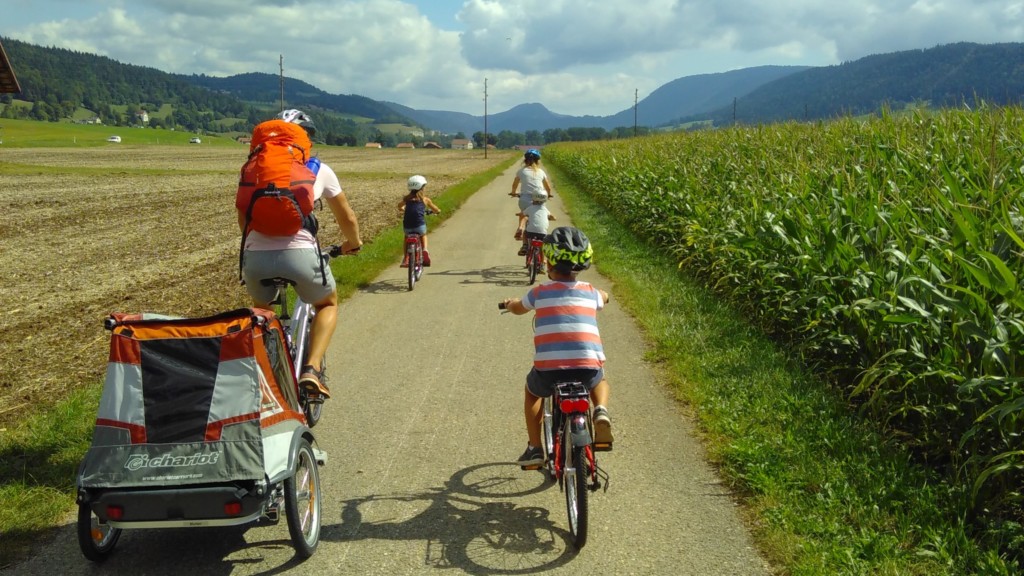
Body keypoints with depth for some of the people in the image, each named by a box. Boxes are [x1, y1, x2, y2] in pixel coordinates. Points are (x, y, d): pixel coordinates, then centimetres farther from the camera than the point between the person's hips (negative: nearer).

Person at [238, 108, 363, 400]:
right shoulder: (319, 169, 14)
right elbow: (347, 217, 23)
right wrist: (353, 242, 43)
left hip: (256, 256, 3)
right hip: (299, 253, -2)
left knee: (260, 310, 34)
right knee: (327, 304, 26)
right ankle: (312, 370, 6)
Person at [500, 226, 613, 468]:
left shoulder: (539, 292, 7)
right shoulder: (590, 292, 11)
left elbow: (518, 308, 29)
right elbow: (604, 298, 37)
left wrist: (510, 303, 52)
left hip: (549, 370, -1)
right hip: (588, 369, 1)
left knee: (532, 391, 33)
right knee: (599, 381, 37)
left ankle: (534, 448, 26)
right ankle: (601, 412, 6)